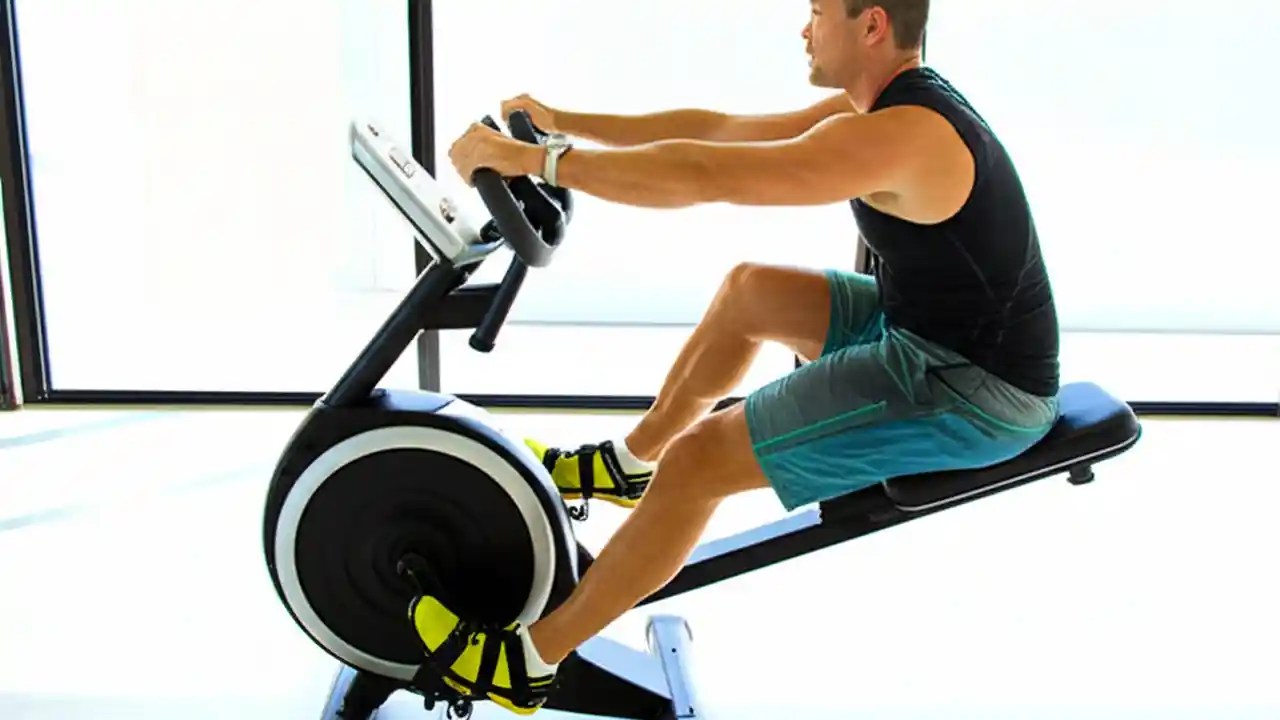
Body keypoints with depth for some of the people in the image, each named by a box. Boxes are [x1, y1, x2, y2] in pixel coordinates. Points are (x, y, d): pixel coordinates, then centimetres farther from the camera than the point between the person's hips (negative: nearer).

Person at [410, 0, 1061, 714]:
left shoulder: (899, 137, -25)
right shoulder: (896, 101, 6)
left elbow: (700, 176, -28)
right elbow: (719, 130, 8)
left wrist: (532, 160, -22)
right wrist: (565, 121, 7)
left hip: (977, 388, -10)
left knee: (701, 456, -13)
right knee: (754, 288, 18)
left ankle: (527, 662, 1)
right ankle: (629, 462, 33)